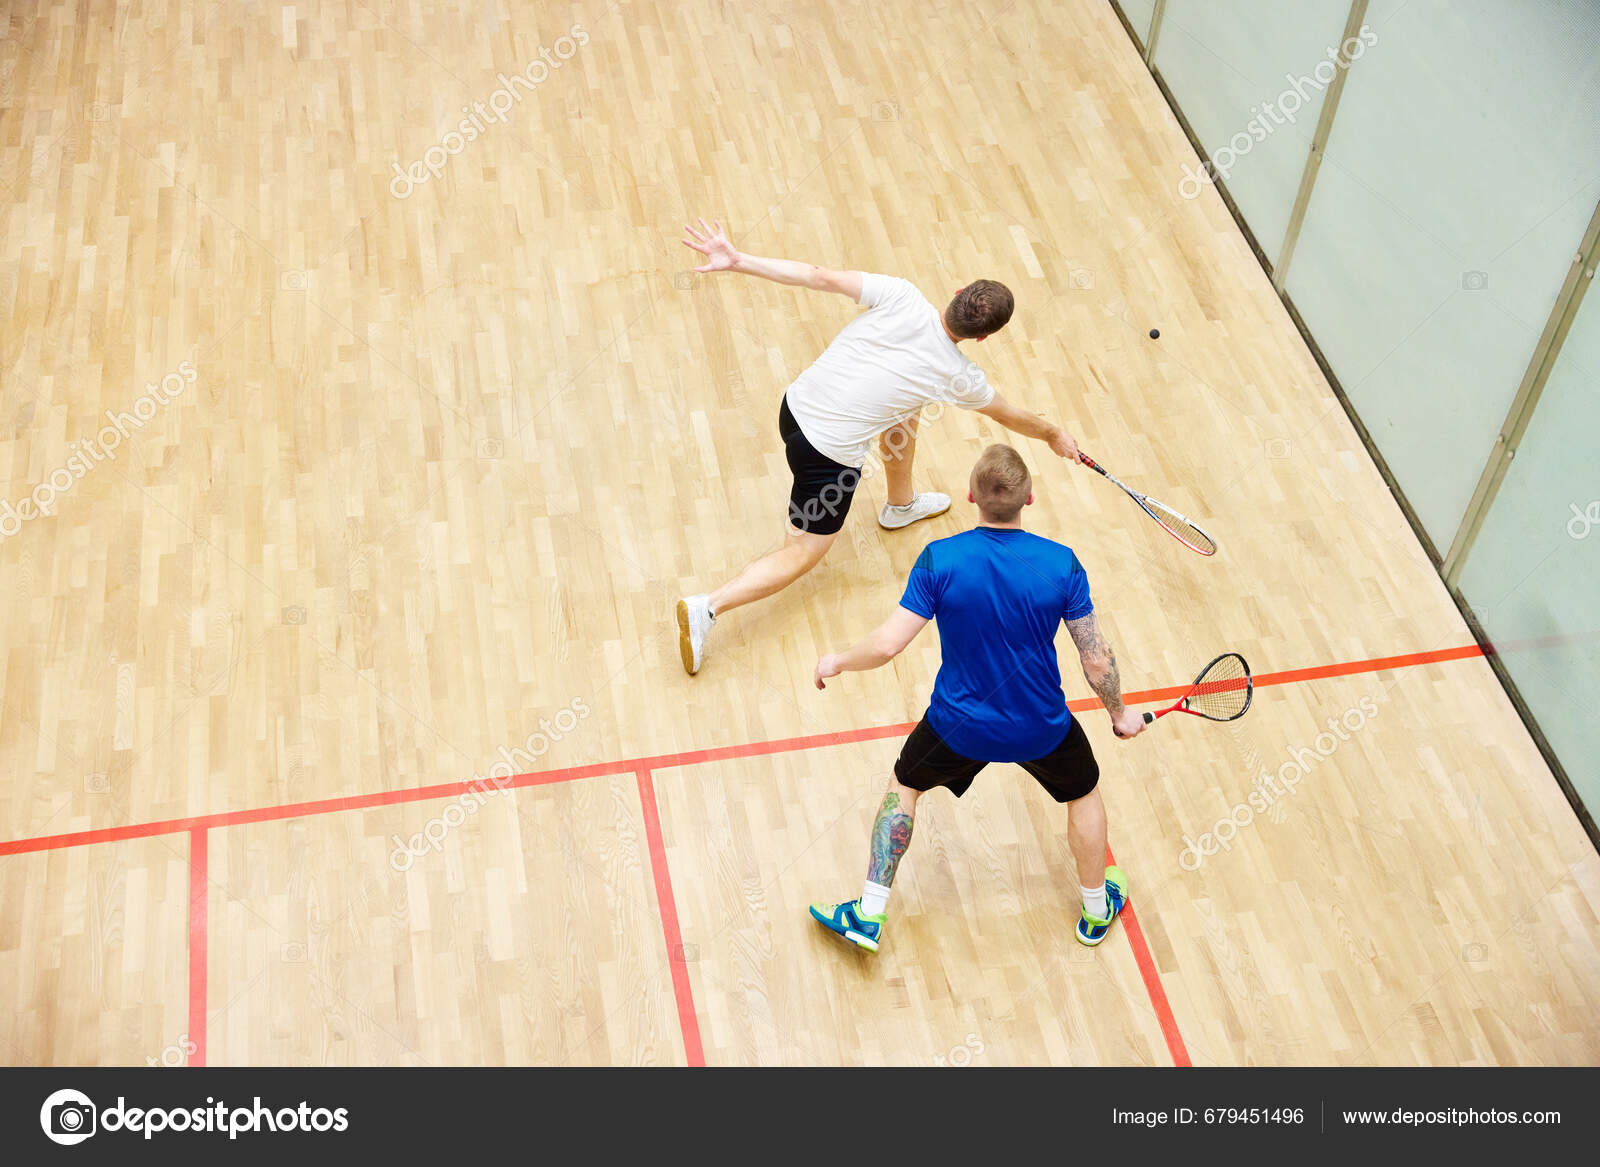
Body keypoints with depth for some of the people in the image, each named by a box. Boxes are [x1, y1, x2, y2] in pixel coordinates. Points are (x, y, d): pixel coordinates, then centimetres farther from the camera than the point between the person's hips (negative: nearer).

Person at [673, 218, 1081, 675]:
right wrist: (1053, 434, 30)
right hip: (831, 456, -6)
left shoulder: (901, 297, -12)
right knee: (801, 556, 11)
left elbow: (820, 276, -19)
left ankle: (900, 505, 52)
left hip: (796, 403, 6)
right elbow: (1010, 417, 10)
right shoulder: (958, 376, -11)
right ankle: (707, 607, -8)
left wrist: (736, 259, -16)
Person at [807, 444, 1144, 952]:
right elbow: (1097, 659, -11)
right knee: (1084, 793, 30)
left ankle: (868, 915, 29)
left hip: (959, 725, 0)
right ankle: (1097, 908, 48)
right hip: (1041, 728, 1)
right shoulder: (1061, 563, -18)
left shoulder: (940, 559, -21)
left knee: (904, 786, 27)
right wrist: (1119, 711, 8)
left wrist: (838, 661, 0)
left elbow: (887, 645, -20)